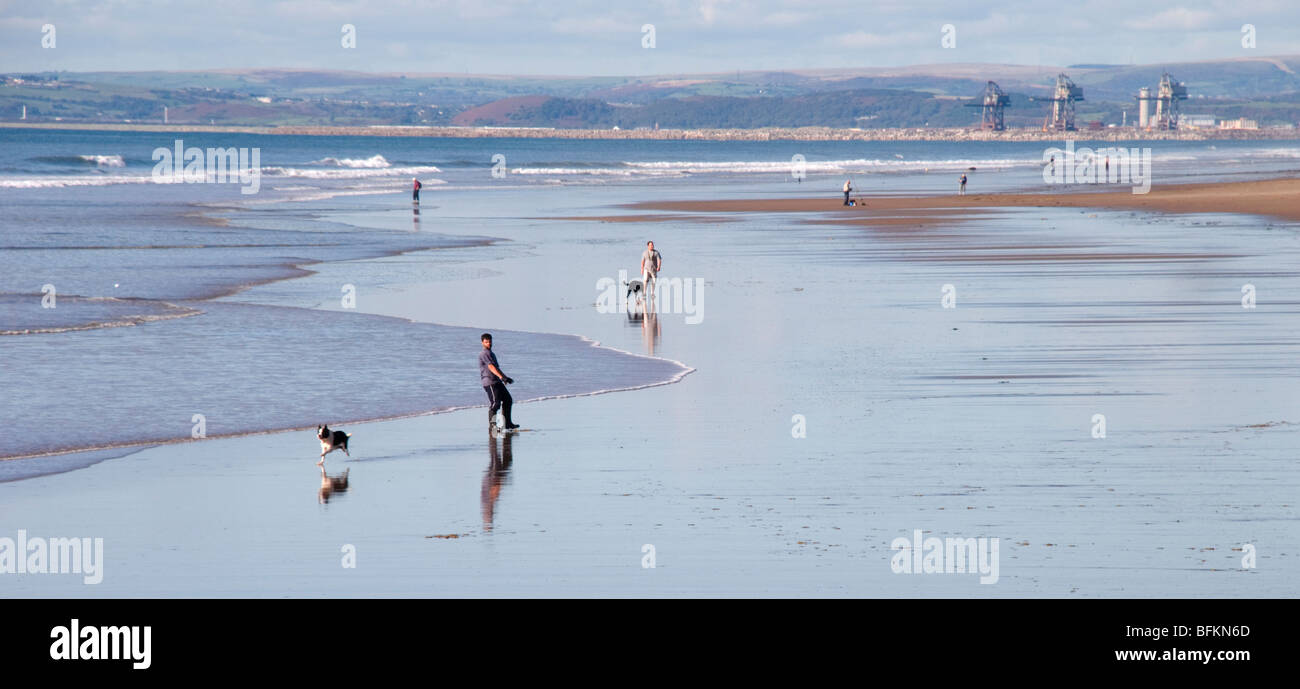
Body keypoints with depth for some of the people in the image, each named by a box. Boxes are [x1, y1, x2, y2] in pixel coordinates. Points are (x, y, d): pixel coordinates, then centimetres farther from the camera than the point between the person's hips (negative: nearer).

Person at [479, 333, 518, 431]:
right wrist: (501, 376, -31)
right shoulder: (484, 354, -9)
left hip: (497, 382, 10)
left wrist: (506, 378, 32)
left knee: (508, 400, 11)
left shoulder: (491, 354, 23)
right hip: (489, 382, -10)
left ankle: (507, 423, 16)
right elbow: (491, 367, -21)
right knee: (495, 403, -15)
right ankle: (492, 425, -10)